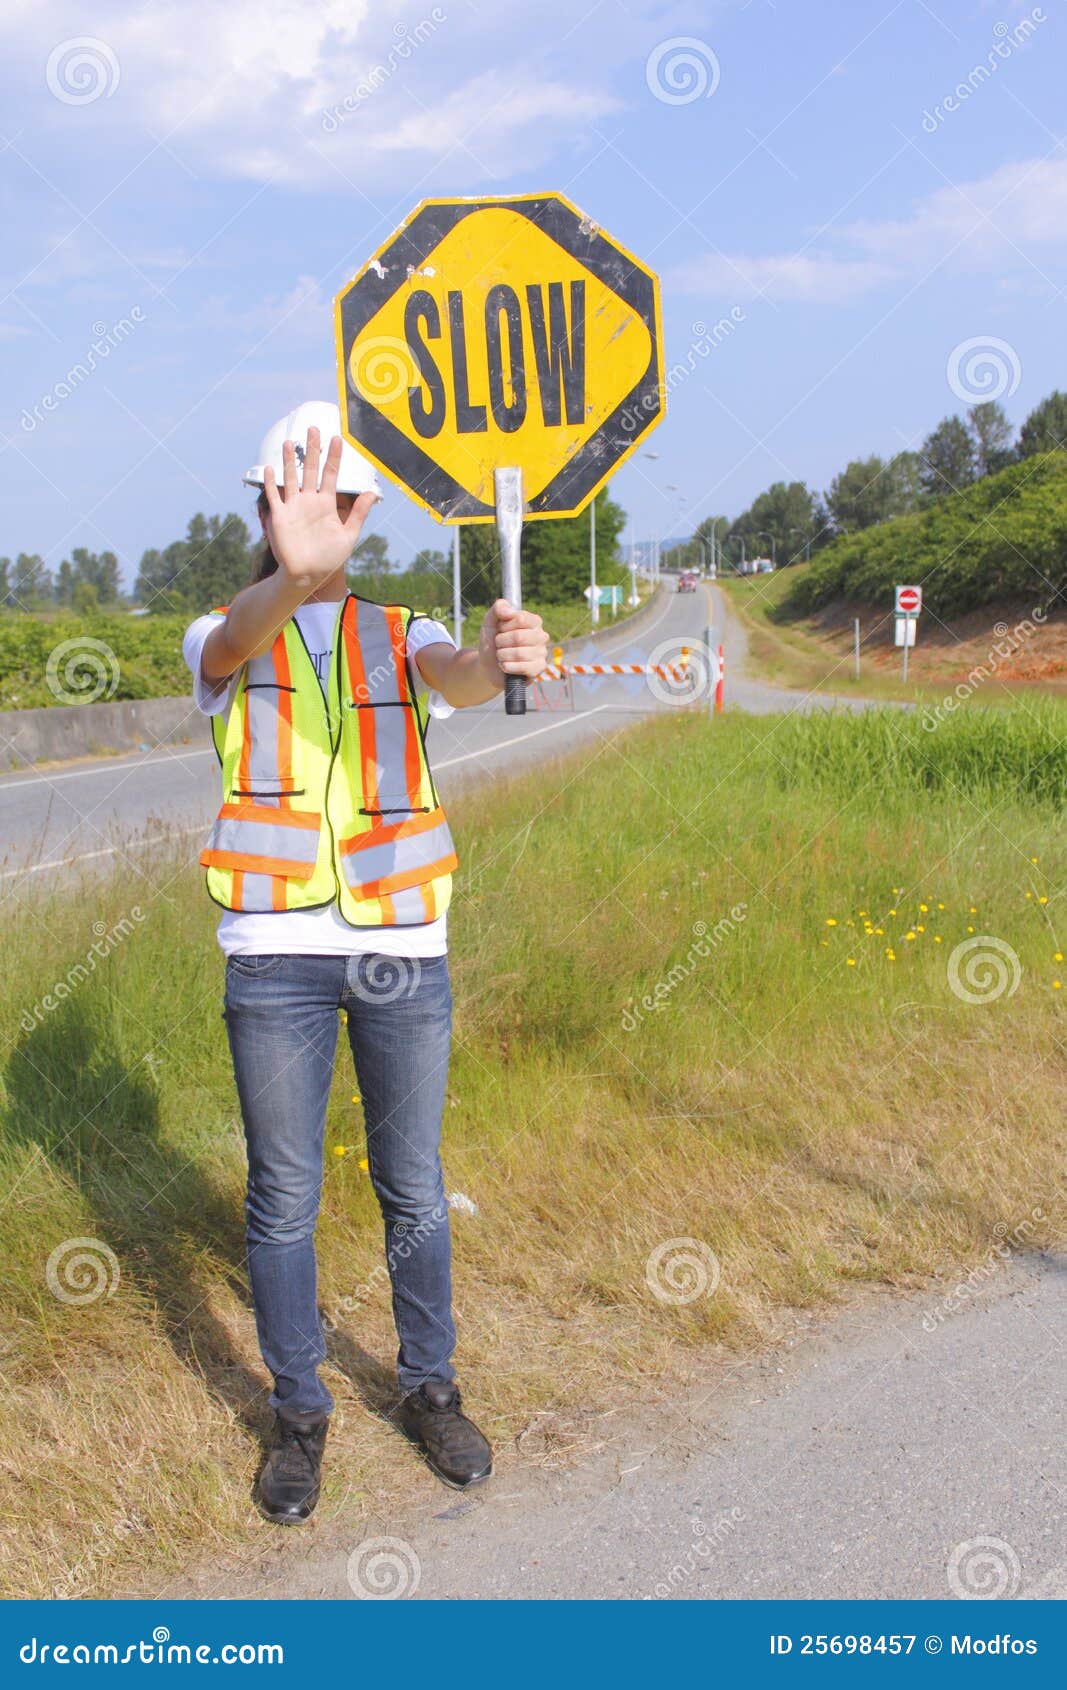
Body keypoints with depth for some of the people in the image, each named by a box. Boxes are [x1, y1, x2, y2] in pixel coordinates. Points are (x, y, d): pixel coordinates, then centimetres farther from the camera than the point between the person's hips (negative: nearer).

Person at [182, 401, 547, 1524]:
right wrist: (292, 575, -47)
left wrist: (496, 656, -43)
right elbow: (236, 640, -23)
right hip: (277, 956, -1)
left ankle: (430, 1389, 31)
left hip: (404, 950, 2)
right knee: (282, 1200, 7)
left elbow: (454, 678, -17)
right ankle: (298, 1413, 25)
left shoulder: (403, 639, 8)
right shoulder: (223, 639, 4)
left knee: (413, 1190, 12)